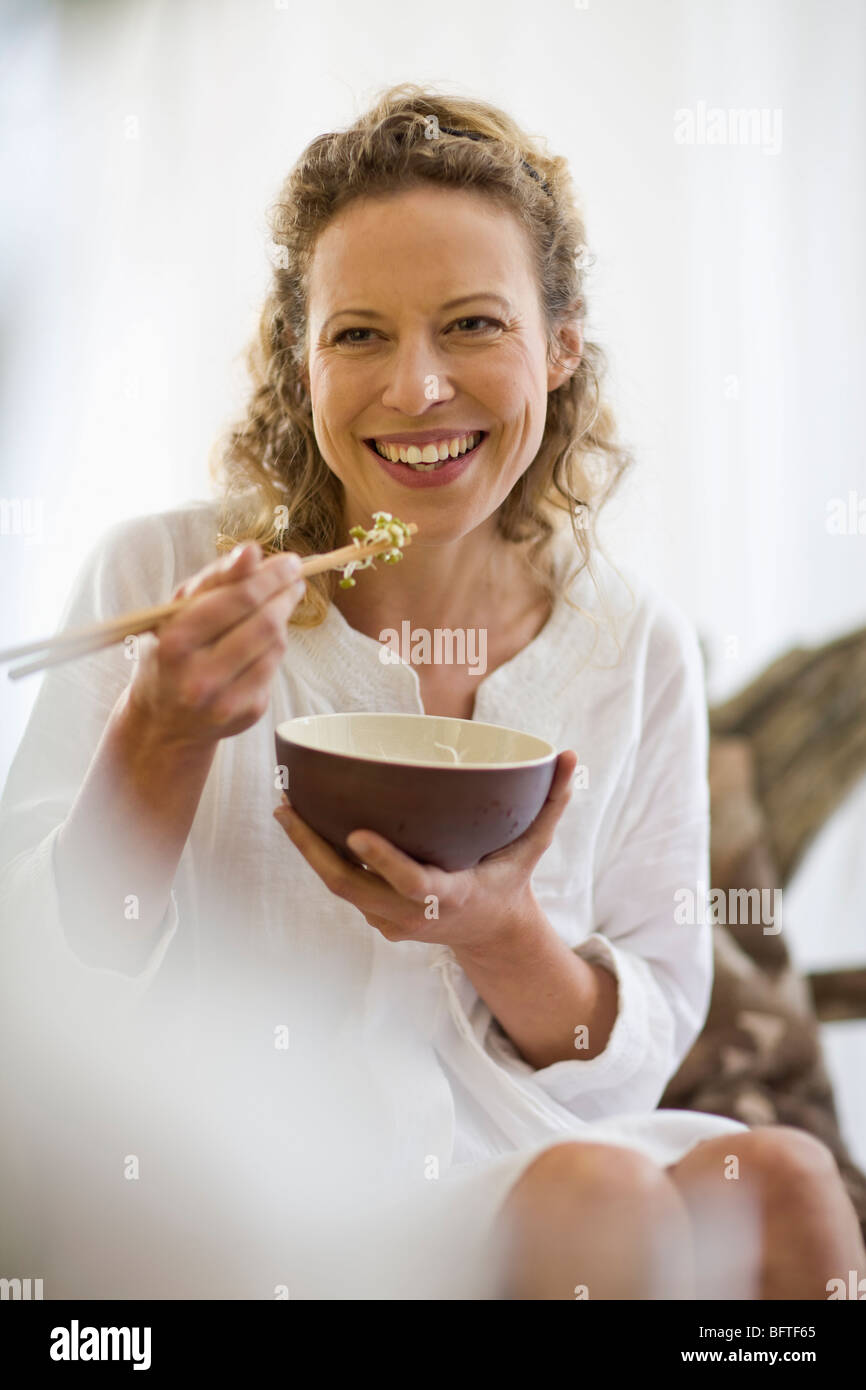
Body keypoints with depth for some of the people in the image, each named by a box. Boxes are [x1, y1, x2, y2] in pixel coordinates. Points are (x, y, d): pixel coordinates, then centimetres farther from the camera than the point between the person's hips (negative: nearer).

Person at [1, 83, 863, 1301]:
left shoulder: (637, 647, 1)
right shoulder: (161, 578, -6)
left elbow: (646, 1049, 5)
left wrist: (502, 938, -17)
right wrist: (163, 739, -23)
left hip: (519, 1150, 3)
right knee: (598, 1197, -29)